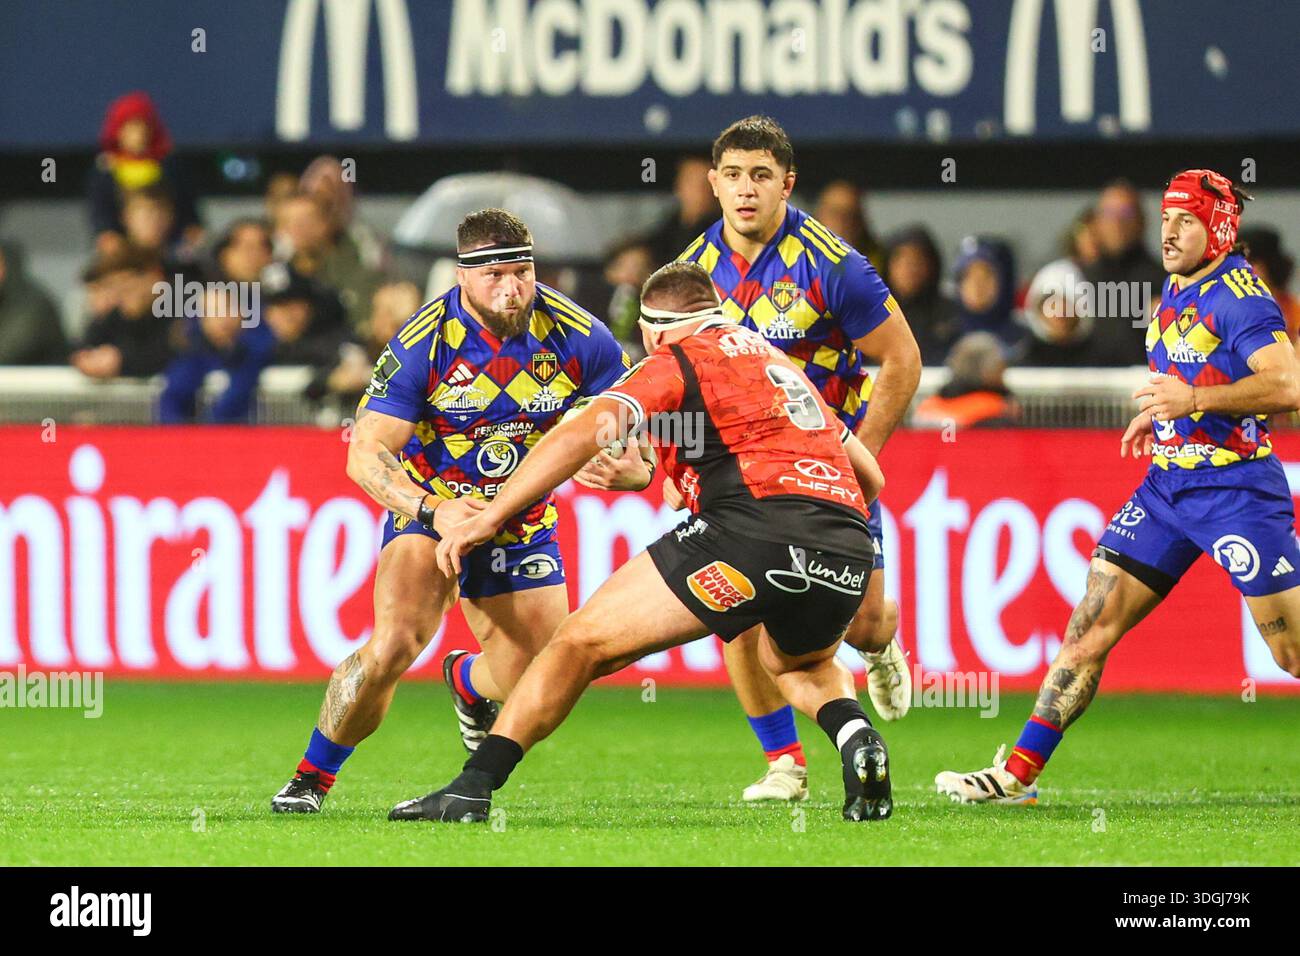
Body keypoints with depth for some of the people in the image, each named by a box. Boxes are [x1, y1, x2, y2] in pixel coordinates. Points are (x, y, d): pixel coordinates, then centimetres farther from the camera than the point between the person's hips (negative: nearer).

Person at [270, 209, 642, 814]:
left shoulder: (578, 337, -15)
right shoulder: (425, 342, -22)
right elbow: (365, 455, -22)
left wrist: (624, 465, -32)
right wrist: (431, 509, -39)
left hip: (523, 522, 3)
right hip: (427, 506, -3)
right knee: (393, 645, -27)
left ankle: (467, 681, 42)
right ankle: (311, 778, -6)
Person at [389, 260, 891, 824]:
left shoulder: (675, 362, 12)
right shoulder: (781, 362, 32)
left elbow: (585, 433, -4)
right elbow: (871, 476, 35)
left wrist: (488, 517, -3)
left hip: (751, 527, -6)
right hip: (847, 557, 6)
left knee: (584, 640, 4)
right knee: (802, 665, 37)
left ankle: (473, 786, -3)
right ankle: (856, 735, 6)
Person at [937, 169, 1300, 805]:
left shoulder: (1238, 295, -13)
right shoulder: (1177, 288, 13)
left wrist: (1193, 401, -29)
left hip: (1235, 490, -8)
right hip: (1168, 485, 8)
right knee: (1090, 627, 2)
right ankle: (1019, 774, 4)